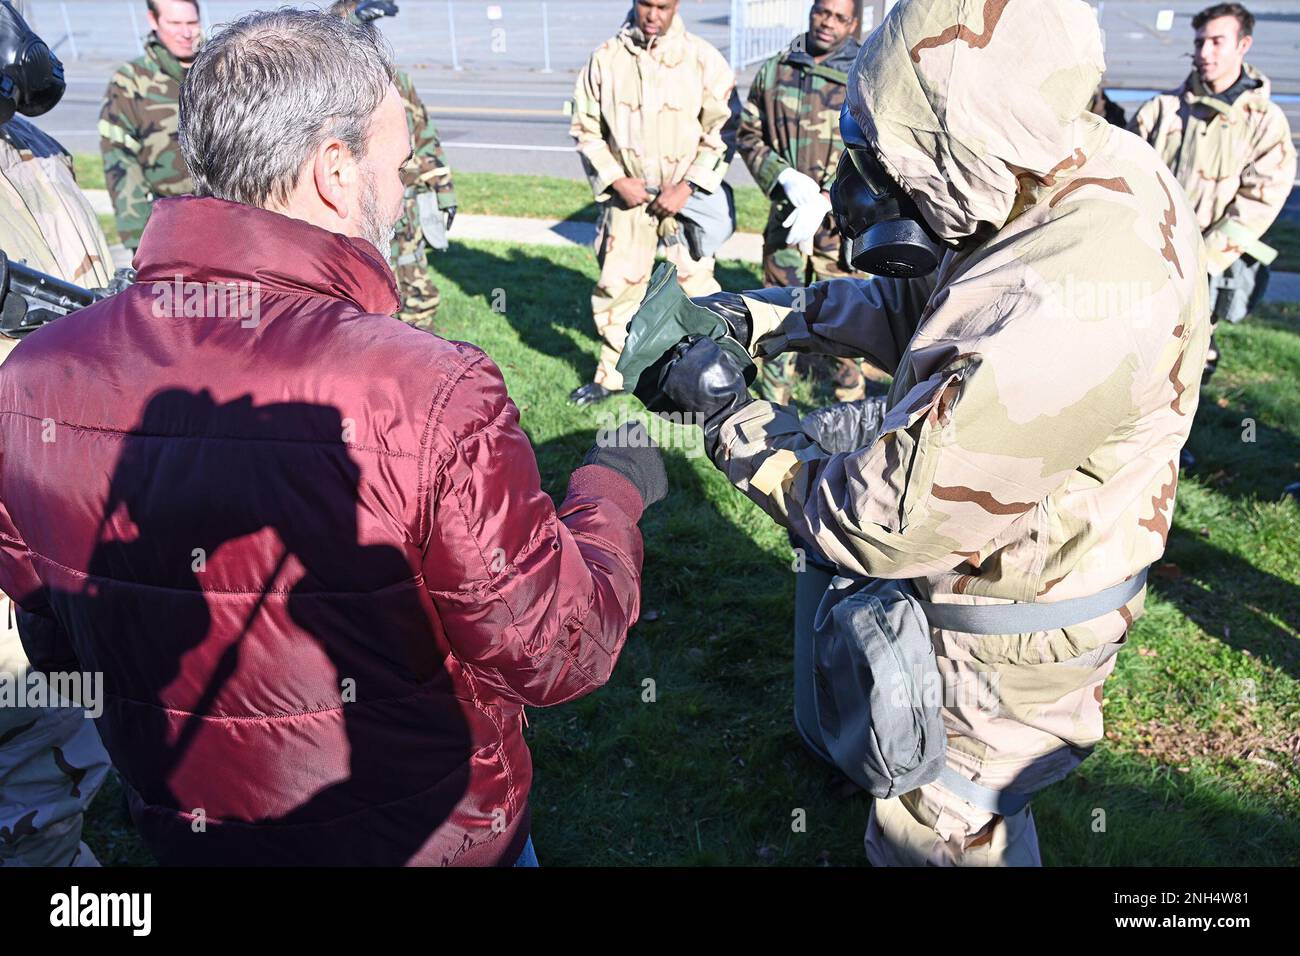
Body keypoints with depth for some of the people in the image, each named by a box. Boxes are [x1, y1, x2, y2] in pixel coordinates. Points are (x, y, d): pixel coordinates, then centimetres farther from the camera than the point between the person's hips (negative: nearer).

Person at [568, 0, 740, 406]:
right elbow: (585, 128, 5)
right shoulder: (605, 59, -1)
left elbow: (724, 131, -4)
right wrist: (616, 180, -6)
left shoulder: (703, 60, -7)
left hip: (685, 198, -2)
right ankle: (613, 374, 25)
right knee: (617, 285, 8)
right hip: (628, 196, 2)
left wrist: (688, 187, -12)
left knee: (696, 285, 2)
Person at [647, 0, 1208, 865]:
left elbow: (878, 527, -31)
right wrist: (767, 314, -6)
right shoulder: (1103, 169, -12)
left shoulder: (1054, 322, -41)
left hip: (1020, 624, -8)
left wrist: (723, 407, -20)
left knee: (942, 831, 16)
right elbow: (917, 303, 3)